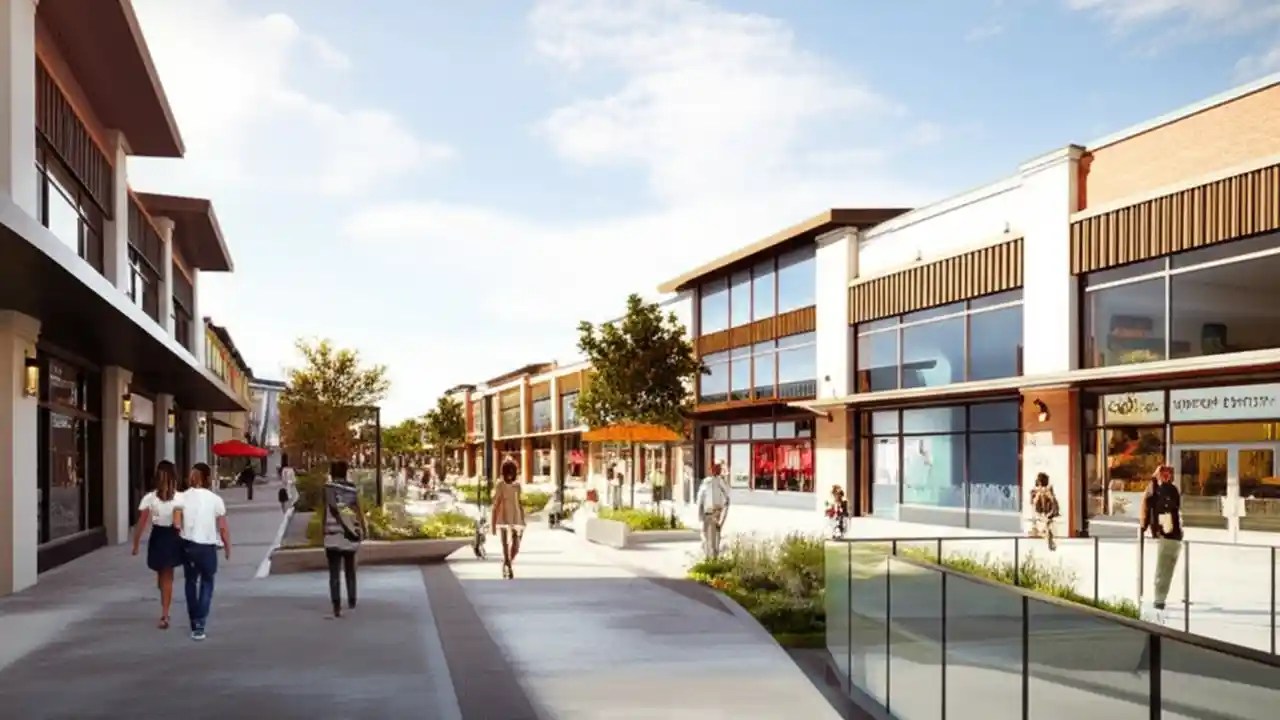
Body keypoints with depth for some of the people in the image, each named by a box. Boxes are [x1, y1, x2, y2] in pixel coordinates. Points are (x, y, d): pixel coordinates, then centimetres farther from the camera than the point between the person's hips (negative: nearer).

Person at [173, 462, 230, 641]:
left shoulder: (181, 498, -4)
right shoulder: (215, 499, -7)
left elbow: (177, 524, -10)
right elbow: (223, 528, -5)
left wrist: (185, 531, 10)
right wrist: (227, 547, 8)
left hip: (188, 545, 2)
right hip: (208, 547, -2)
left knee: (191, 582, 18)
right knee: (207, 584, 10)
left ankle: (195, 625, 25)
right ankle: (200, 625, -4)